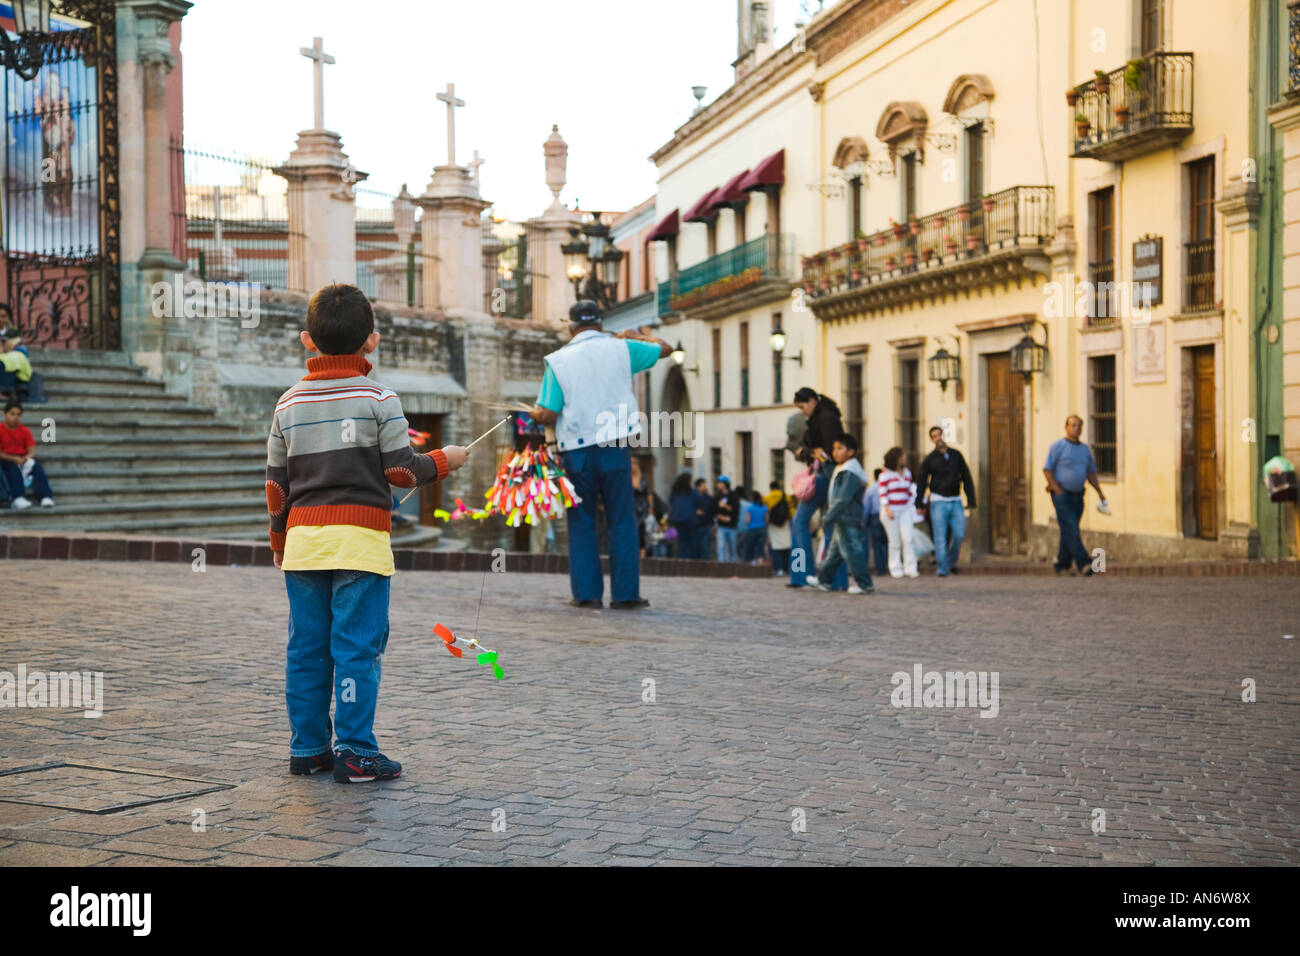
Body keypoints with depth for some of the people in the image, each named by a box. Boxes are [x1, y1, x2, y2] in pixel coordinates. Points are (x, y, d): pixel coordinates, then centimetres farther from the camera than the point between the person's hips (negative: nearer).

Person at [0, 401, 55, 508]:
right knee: (15, 468, -36)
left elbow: (32, 451, 3)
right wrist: (14, 459, -23)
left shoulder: (25, 430, 9)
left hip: (23, 458, 4)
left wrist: (28, 457, -22)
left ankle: (45, 497, -37)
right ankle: (17, 498, -52)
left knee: (37, 466, -26)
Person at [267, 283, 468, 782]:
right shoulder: (378, 398, -4)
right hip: (360, 535, -4)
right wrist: (443, 460, 12)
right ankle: (355, 752, -1)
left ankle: (307, 747, 16)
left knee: (306, 647, 10)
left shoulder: (289, 403, 9)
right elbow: (401, 471, -6)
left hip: (303, 536, 4)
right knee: (357, 647, -2)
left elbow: (276, 483, 11)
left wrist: (279, 540, 23)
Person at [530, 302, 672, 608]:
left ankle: (587, 592, 7)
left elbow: (548, 415, -6)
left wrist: (532, 412, 16)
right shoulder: (620, 349, 3)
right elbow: (665, 349, 17)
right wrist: (637, 335, 34)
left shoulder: (558, 360, -1)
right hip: (614, 448, 0)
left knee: (581, 523, 9)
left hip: (576, 452, 0)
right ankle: (625, 593, 5)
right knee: (622, 522, 6)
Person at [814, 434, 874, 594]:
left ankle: (864, 584, -2)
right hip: (841, 521, 11)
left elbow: (843, 499, -24)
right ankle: (824, 580, 29)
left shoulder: (851, 474, -18)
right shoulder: (840, 470, 15)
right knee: (834, 551, 18)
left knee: (851, 551, -7)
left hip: (848, 522, -11)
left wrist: (827, 519, -24)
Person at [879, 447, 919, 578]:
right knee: (894, 541, 0)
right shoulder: (886, 474, -5)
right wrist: (887, 509, -17)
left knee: (908, 539, -8)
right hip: (891, 511, -4)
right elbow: (883, 493, -8)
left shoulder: (907, 473, 12)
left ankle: (910, 568, -6)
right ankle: (895, 569, 9)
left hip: (905, 510, 4)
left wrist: (912, 507, 12)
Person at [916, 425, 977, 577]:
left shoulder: (956, 455, 7)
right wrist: (919, 504, -5)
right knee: (940, 537, -5)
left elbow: (967, 478, 10)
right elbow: (921, 482, 2)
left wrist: (971, 501, 4)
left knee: (959, 534, -5)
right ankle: (942, 568, -1)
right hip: (938, 501, -2)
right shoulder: (930, 459, 0)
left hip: (955, 501, 2)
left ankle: (951, 561, 16)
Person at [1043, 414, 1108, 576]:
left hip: (1077, 495, 6)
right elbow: (1047, 470, -8)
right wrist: (1058, 491, -14)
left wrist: (1099, 491, 10)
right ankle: (1083, 563, -20)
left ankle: (1061, 564, 18)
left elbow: (1091, 472, 22)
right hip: (1061, 494, -6)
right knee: (1071, 529, -14)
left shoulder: (1085, 449, 14)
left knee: (1069, 531, 8)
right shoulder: (1057, 446, -5)